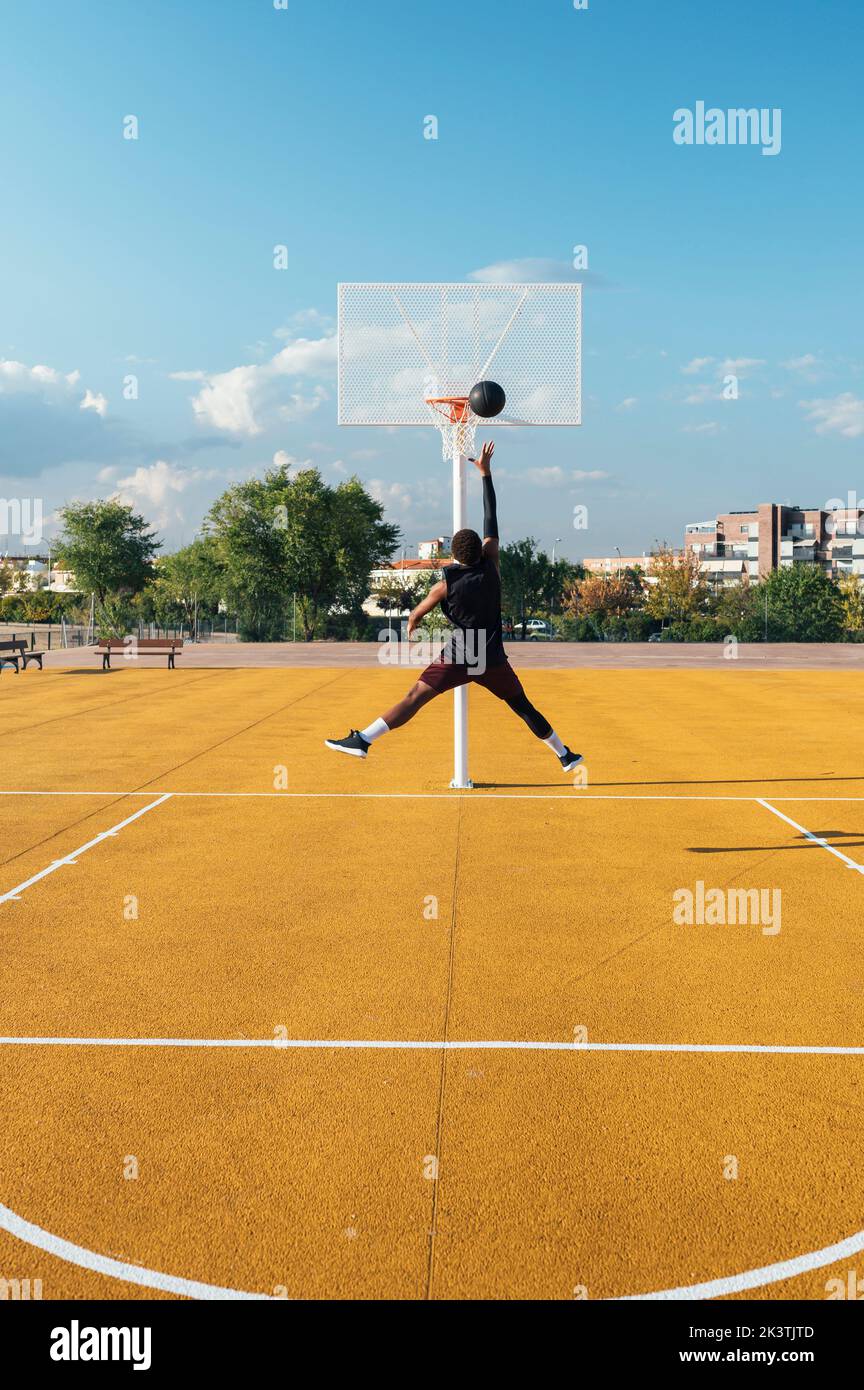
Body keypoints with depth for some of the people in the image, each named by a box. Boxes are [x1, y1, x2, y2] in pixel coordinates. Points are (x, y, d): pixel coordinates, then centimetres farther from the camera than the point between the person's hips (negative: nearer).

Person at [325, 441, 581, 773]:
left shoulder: (445, 585, -7)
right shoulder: (491, 565, -3)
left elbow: (414, 617, 6)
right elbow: (491, 519, 5)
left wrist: (411, 631, 31)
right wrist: (485, 472, 11)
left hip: (458, 658, -3)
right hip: (493, 660, 3)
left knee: (414, 697, -5)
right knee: (523, 707, 15)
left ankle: (362, 740, -15)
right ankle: (565, 755, 22)